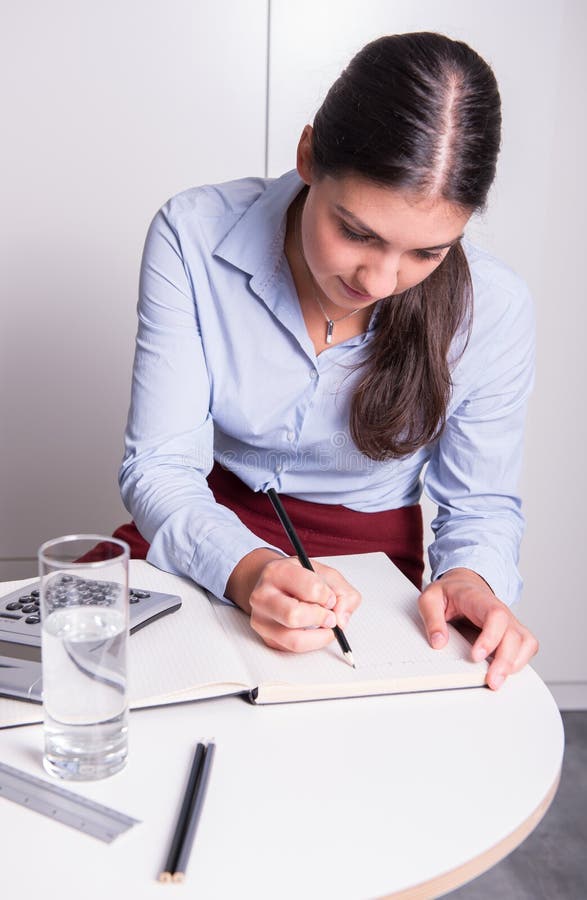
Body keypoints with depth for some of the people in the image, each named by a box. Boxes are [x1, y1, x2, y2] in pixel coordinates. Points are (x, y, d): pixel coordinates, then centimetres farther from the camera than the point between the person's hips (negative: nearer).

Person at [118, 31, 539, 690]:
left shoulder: (495, 311, -17)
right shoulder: (194, 236, -18)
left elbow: (480, 501, -2)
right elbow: (160, 467, -18)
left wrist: (470, 577, -26)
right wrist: (246, 569, -38)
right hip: (206, 532, 1)